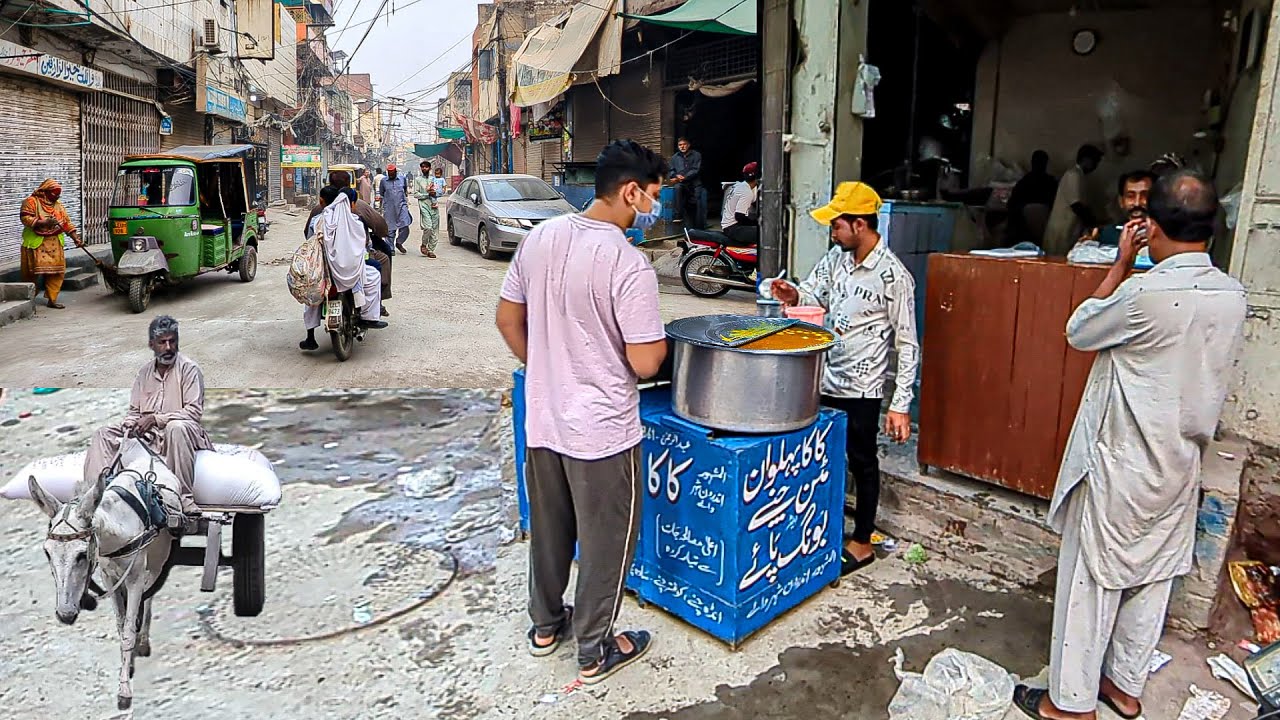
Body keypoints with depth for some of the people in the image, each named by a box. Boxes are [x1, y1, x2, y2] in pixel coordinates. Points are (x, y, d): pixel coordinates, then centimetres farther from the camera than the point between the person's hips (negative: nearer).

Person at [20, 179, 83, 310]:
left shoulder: (58, 205, 14)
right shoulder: (32, 202, -2)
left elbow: (67, 223, 10)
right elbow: (25, 218, -13)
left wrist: (76, 239, 0)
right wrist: (44, 223, -24)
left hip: (54, 244, 5)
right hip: (36, 243, -5)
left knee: (57, 272, -1)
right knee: (32, 272, -2)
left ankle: (52, 299, 5)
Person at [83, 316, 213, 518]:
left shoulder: (188, 368, -4)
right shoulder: (145, 371, 15)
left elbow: (194, 411, -13)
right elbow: (134, 411, 18)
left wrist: (156, 418, -16)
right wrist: (129, 425, -5)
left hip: (175, 432, -7)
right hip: (146, 434, 7)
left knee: (177, 427, -39)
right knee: (103, 434, -3)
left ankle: (182, 497, -39)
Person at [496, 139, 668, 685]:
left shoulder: (540, 237, -1)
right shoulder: (629, 265, -21)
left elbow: (507, 319, 8)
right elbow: (644, 363, -20)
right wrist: (661, 341, 2)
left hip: (543, 420, 7)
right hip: (602, 430, -6)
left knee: (549, 528, 23)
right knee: (605, 541, 13)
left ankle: (545, 624, 43)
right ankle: (595, 651, 31)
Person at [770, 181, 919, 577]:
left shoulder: (893, 275, -18)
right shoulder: (837, 257, 1)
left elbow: (908, 344, -15)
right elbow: (814, 293, 15)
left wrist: (901, 405, -16)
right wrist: (794, 296, -11)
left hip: (861, 387, -6)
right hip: (825, 379, 6)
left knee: (862, 463, 9)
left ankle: (862, 543, 25)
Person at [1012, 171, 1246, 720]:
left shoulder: (1147, 293, -24)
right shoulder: (1232, 297, 0)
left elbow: (1078, 332, -8)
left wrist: (1121, 264, -3)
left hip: (1121, 464, -7)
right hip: (1180, 464, 8)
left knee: (1092, 581, 5)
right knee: (1152, 579, 18)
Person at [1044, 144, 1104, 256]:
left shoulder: (1077, 175, 18)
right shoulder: (1074, 175, -12)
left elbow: (1082, 204, 21)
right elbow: (1076, 205, -18)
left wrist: (1093, 223, 15)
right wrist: (1094, 224, -9)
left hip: (1068, 230, 10)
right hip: (1062, 231, -10)